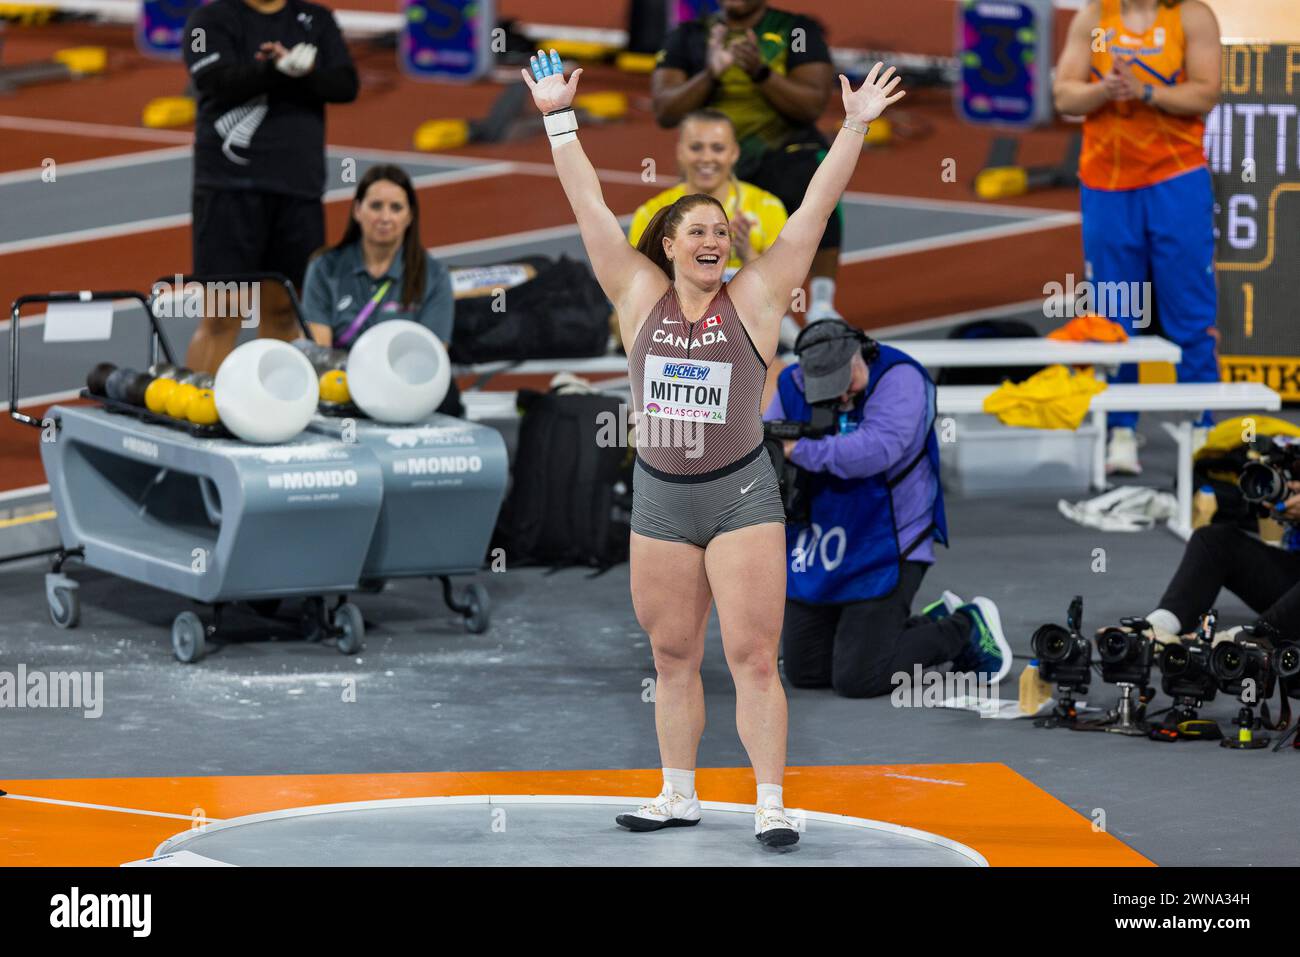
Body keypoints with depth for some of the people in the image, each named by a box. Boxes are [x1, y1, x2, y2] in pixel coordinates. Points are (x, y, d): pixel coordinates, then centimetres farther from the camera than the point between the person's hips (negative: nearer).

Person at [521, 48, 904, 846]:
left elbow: (816, 209, -4)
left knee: (753, 656, -6)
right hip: (658, 500, 3)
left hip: (742, 495, -3)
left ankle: (771, 803, -3)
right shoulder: (640, 296, 4)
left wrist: (856, 127, -8)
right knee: (672, 657, 11)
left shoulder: (755, 298, -1)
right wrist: (559, 119, 6)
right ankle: (679, 796, 22)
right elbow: (589, 203, 6)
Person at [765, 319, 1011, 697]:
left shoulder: (899, 378, -17)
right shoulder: (792, 386, -1)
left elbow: (876, 449, -31)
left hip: (882, 549, -7)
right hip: (815, 551, 7)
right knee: (804, 672, 13)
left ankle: (969, 627, 11)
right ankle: (931, 622, 27)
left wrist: (804, 451, -34)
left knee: (857, 679, -11)